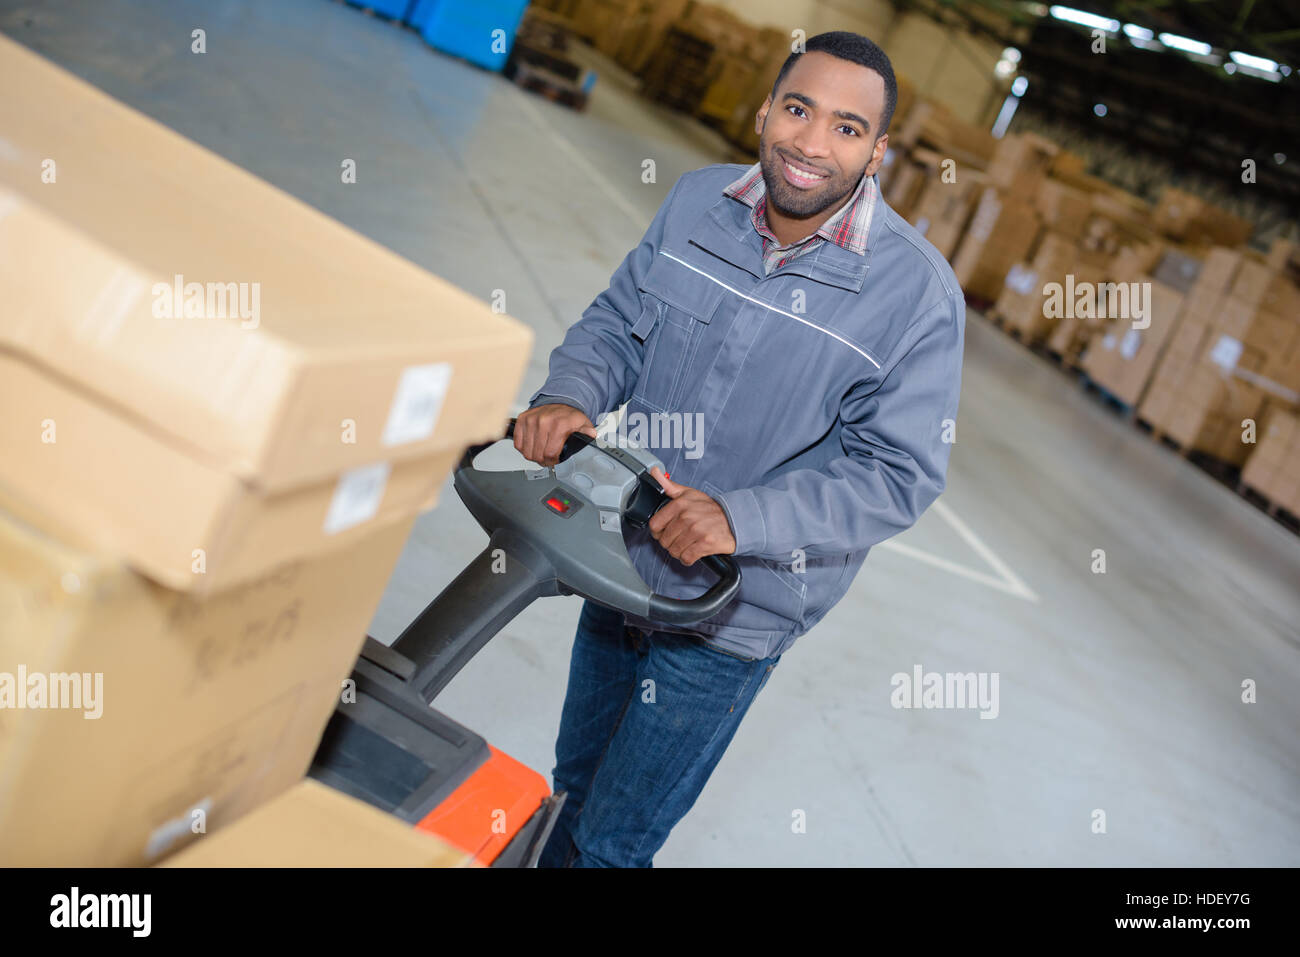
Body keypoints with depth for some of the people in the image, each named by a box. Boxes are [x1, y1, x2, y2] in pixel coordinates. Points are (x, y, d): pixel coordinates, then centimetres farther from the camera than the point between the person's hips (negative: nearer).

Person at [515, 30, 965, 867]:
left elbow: (899, 475, -18)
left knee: (612, 840, 9)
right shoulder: (698, 203, -7)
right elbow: (617, 322, 3)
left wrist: (742, 520, -30)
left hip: (734, 613, -4)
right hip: (623, 558, 5)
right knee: (575, 782, 28)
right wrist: (569, 396, -18)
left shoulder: (918, 293, -20)